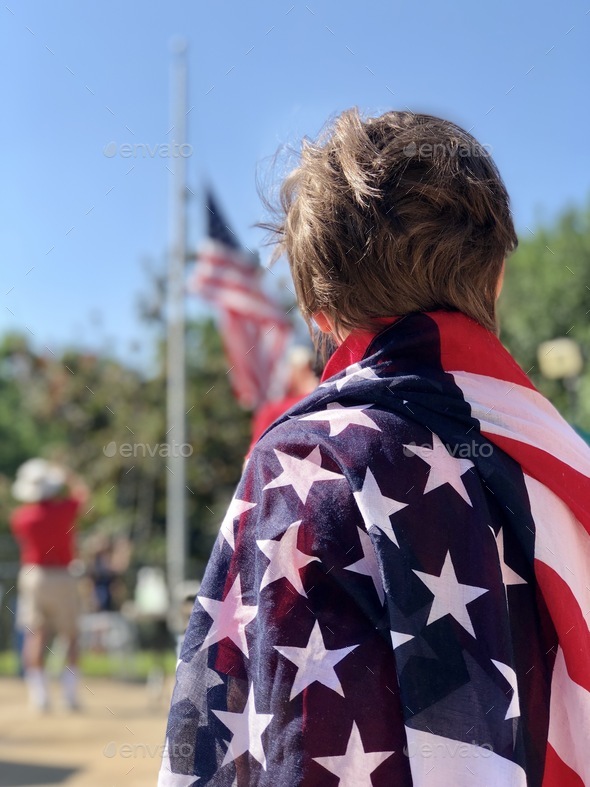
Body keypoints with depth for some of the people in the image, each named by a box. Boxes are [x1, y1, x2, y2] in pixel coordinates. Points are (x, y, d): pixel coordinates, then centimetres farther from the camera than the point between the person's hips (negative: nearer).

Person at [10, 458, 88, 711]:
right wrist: (62, 473, 21)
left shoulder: (20, 517, -7)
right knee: (70, 635, 10)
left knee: (37, 634, 4)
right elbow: (81, 491, 10)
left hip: (32, 576, 1)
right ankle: (70, 693, 6)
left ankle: (39, 695, -2)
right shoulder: (64, 509, -9)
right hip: (62, 577, -1)